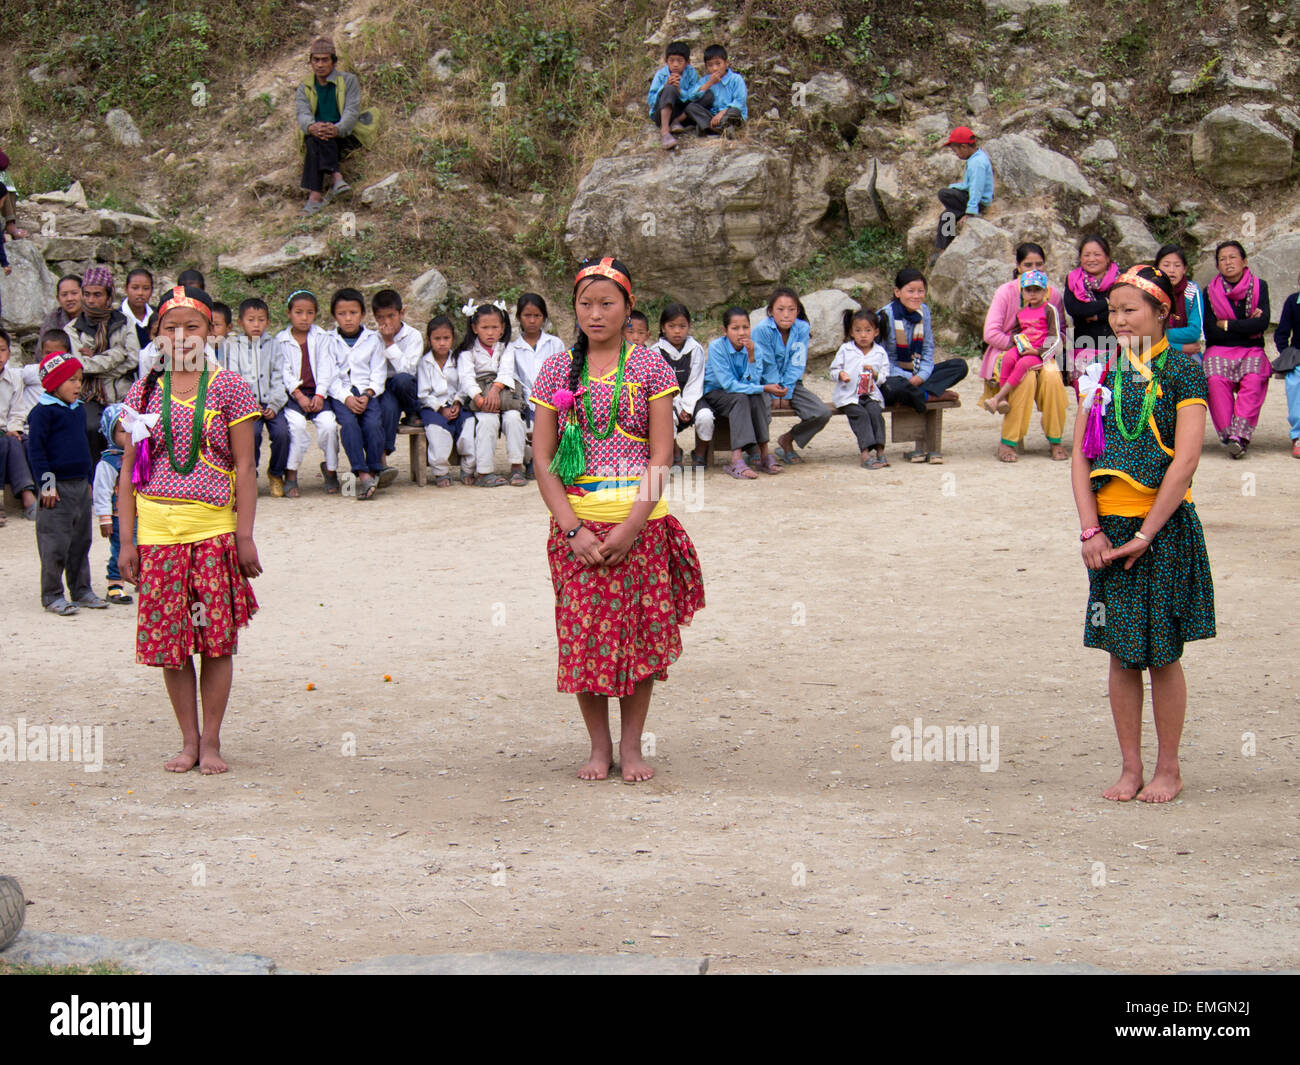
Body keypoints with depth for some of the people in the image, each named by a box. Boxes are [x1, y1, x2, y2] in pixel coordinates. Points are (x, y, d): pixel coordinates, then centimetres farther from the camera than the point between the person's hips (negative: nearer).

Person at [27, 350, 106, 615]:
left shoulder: (78, 411, 13)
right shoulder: (43, 412, -11)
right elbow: (36, 449, -13)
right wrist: (46, 483, -16)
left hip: (80, 486, 8)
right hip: (57, 488, -8)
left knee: (81, 541, 13)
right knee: (56, 544, -4)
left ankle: (81, 590, 23)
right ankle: (52, 595, 5)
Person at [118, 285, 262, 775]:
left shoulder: (228, 387, 1)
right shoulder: (144, 391, 8)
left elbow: (244, 466, 0)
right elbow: (128, 469, 8)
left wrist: (245, 535, -6)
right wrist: (126, 540, 3)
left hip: (215, 528, -2)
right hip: (158, 530, 2)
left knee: (217, 638, -1)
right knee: (168, 639, 4)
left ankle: (211, 741, 10)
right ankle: (188, 739, 15)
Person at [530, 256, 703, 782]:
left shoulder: (650, 367, 2)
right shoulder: (557, 370, 6)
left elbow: (661, 456, -3)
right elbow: (542, 459, 3)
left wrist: (630, 528, -12)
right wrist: (573, 529, -9)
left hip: (640, 523, -1)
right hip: (577, 525, 1)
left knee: (640, 630, 2)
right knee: (584, 634, 1)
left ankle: (631, 745, 14)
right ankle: (599, 747, 14)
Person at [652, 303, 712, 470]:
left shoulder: (695, 349, -1)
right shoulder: (656, 351, -4)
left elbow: (695, 384, -4)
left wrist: (687, 408, -17)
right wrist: (678, 408, -17)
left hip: (692, 399, 1)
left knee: (705, 416, -29)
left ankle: (700, 455, -1)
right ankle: (675, 455, -6)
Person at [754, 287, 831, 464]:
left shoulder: (802, 329, -7)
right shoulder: (762, 330, -16)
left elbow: (797, 365, -7)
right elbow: (767, 366, -13)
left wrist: (786, 393, -12)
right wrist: (775, 394, -15)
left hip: (791, 384, 4)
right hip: (765, 384, -4)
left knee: (822, 413, -15)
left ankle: (787, 440, 10)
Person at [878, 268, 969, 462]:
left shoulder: (923, 311, 5)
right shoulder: (885, 316, -12)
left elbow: (928, 350, 8)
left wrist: (921, 376, -12)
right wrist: (909, 379, -21)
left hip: (917, 375, 6)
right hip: (892, 375, -6)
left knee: (960, 366, -12)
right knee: (894, 388, -43)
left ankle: (922, 395, -28)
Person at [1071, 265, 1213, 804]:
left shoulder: (1181, 372, -5)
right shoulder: (1102, 373, 9)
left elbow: (1185, 460, -12)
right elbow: (1081, 454, 6)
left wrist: (1145, 534, -14)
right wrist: (1092, 530, -5)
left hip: (1163, 525, -4)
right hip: (1109, 527, 4)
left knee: (1162, 653, 1)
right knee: (1120, 652, 6)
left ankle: (1168, 769, 12)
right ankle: (1130, 767, 15)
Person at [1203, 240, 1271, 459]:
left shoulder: (1259, 287, 6)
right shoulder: (1210, 291, 5)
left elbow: (1263, 323, -7)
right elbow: (1210, 331, -4)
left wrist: (1227, 325, -7)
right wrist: (1246, 327, -5)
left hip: (1251, 350, 0)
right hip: (1219, 351, 0)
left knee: (1253, 379, -32)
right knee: (1216, 380, -33)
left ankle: (1239, 435, -36)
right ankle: (1227, 435, -28)